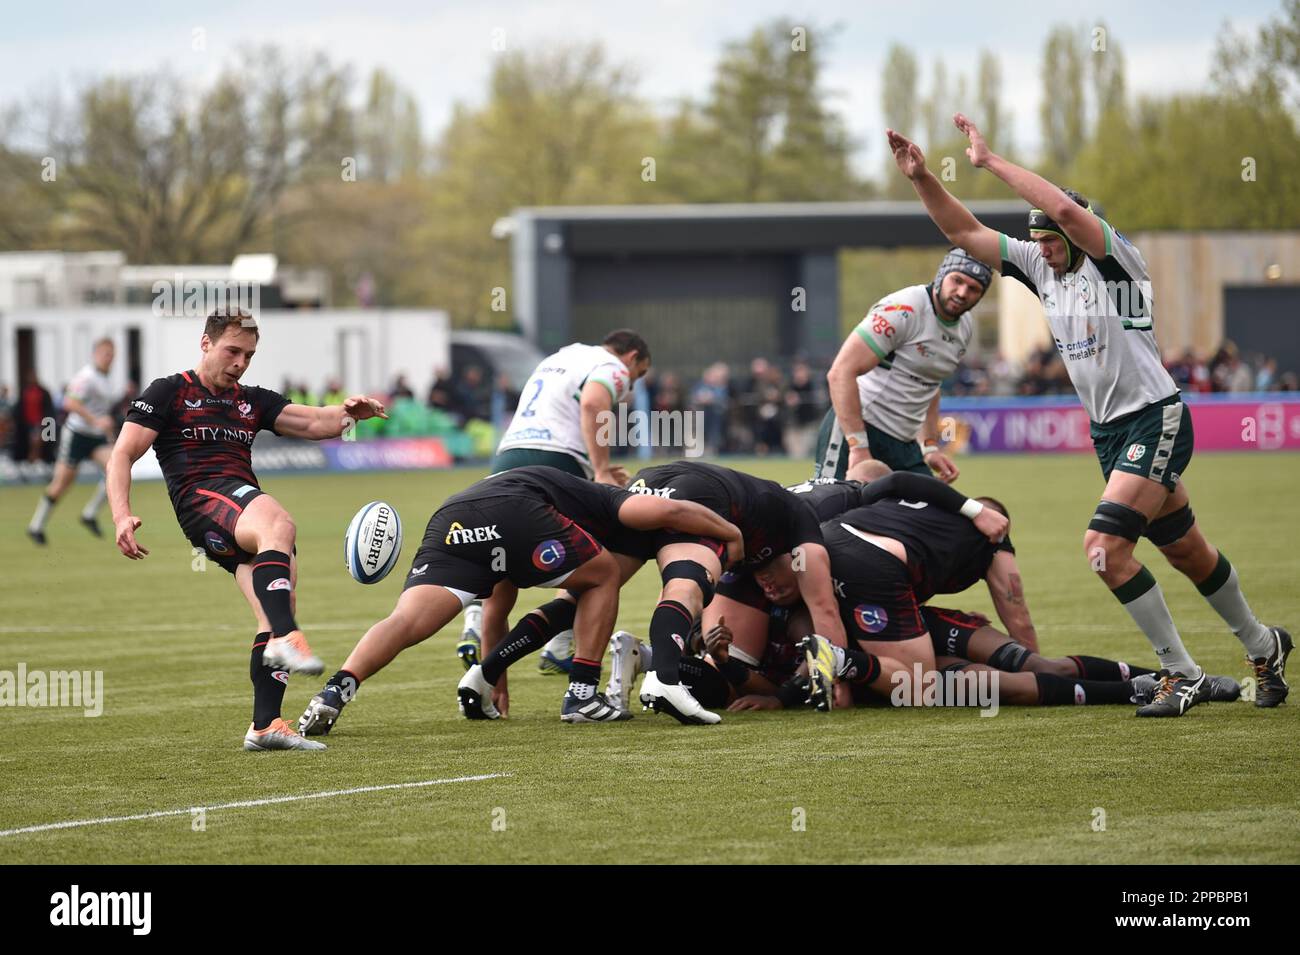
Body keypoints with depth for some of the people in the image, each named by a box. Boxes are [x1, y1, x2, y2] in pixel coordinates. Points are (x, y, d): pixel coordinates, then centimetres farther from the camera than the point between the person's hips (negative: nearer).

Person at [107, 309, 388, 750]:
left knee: (278, 614, -12)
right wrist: (122, 516, -11)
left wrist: (348, 413, -7)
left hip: (247, 507, 7)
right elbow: (122, 455, 6)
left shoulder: (252, 401, 27)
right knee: (277, 525, -38)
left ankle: (265, 726, -14)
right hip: (202, 499, -7)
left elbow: (314, 423, 17)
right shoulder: (168, 393, 11)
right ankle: (286, 639, -53)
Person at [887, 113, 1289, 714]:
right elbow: (966, 233, 8)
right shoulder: (1040, 266, 6)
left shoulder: (1116, 261, -16)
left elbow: (1065, 209, -34)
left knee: (1105, 546, -19)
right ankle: (1263, 646, 34)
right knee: (1186, 553, 16)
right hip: (1108, 432, 8)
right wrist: (922, 178, -5)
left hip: (1154, 422, -8)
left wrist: (990, 161, -29)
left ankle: (1183, 675, -11)